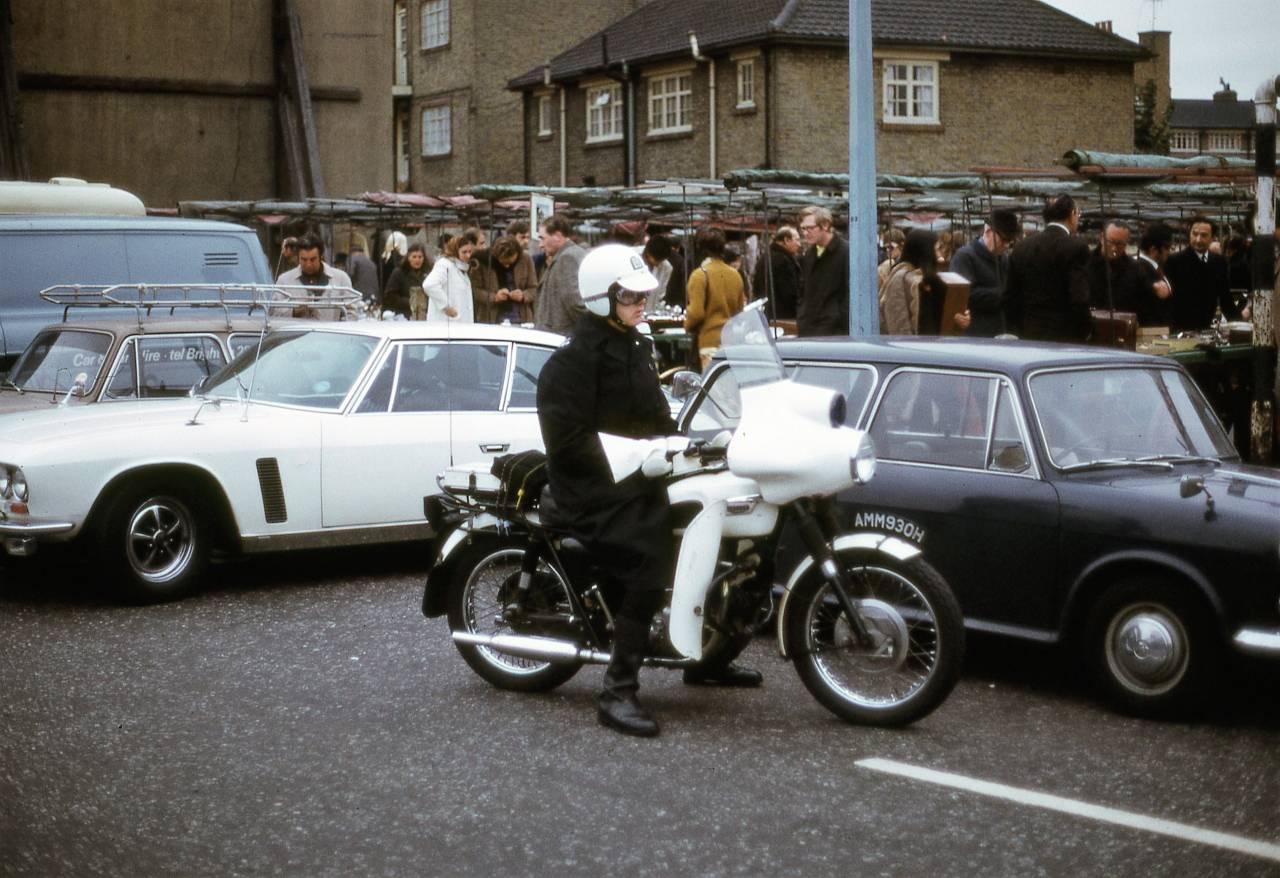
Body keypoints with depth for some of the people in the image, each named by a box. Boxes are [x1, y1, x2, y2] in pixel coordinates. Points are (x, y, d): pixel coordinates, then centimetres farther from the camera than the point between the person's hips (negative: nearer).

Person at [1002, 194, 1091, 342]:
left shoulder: (1022, 246, 8)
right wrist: (1085, 332, -1)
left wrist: (1016, 332, 17)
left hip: (1028, 337, 5)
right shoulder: (1076, 248, -9)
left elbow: (1009, 297, 9)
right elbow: (1079, 298, -14)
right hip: (1065, 336, -5)